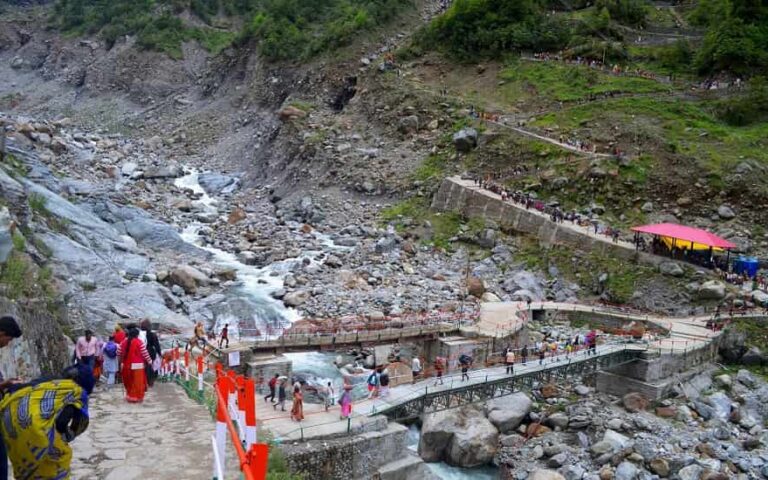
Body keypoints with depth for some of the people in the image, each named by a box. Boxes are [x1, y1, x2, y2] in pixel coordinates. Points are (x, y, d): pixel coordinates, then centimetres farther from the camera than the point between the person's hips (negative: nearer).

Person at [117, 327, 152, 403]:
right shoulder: (139, 342, -9)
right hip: (137, 365, -5)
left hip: (126, 365, 5)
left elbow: (119, 353, 9)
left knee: (129, 381, 18)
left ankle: (129, 396, 27)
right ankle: (136, 397, 5)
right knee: (137, 382, 3)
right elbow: (145, 353, -7)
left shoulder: (124, 342, 5)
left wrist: (120, 361, 25)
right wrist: (149, 361, 4)